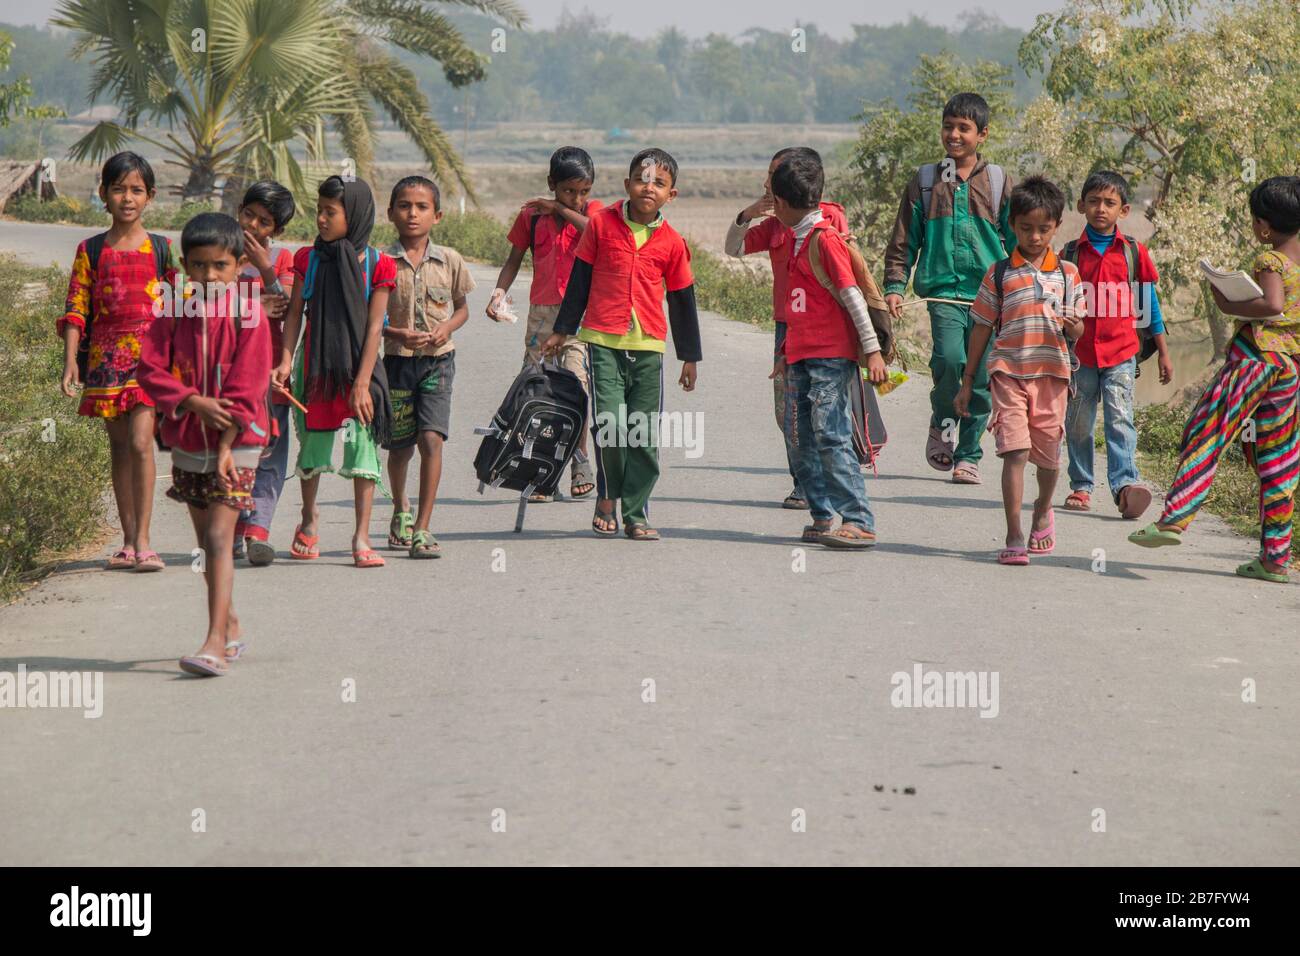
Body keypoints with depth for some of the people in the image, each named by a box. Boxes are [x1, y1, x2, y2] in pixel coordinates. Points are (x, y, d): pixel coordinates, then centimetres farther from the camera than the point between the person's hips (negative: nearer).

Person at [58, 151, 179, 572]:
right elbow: (75, 308, 2)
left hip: (150, 354, -2)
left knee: (140, 443, -14)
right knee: (119, 447, 7)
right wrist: (71, 360, -7)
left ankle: (143, 540, -11)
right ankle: (129, 542, 13)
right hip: (107, 356, 2)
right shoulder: (90, 251, 5)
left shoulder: (161, 249, 4)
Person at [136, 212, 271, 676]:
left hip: (235, 444, -5)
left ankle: (216, 643, -18)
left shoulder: (249, 317, -9)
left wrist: (226, 448, -17)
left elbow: (245, 390, -13)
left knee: (219, 538, -14)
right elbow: (150, 368, -4)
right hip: (188, 442, 5)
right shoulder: (175, 315, 3)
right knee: (206, 542, 13)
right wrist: (196, 402, -17)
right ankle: (231, 628, 28)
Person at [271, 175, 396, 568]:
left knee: (363, 443, -4)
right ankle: (309, 515, 36)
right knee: (312, 442, 11)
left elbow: (374, 326, -6)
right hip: (315, 365, 2)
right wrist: (285, 360, -10)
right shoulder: (308, 259, 2)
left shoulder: (376, 264, -5)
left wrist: (362, 381, -11)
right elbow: (295, 314, 3)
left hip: (357, 368, -2)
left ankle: (362, 537, 0)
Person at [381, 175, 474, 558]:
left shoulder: (449, 261, 2)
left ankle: (422, 528, -12)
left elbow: (462, 308, 14)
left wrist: (446, 328, -7)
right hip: (396, 359, 0)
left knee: (431, 439, -14)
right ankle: (400, 508, 40)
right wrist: (398, 334, -17)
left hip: (438, 360, 0)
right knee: (400, 445, 10)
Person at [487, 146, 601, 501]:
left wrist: (562, 209, -14)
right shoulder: (532, 215, 6)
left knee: (575, 383, -14)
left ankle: (580, 459, 1)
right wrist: (499, 291, -3)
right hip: (541, 309, 2)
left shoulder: (591, 209, 2)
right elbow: (514, 259, 13)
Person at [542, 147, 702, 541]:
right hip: (603, 340, -2)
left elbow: (682, 302, 13)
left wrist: (690, 357, 15)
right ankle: (606, 498, 9)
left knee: (645, 435, 2)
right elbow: (579, 279, 10)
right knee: (610, 422, -14)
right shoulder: (602, 224, 1)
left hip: (649, 345, 2)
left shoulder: (672, 243, 5)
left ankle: (635, 514, 12)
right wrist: (562, 329, 13)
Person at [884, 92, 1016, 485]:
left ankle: (968, 455, 13)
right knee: (949, 357, -22)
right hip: (943, 290, -1)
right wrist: (894, 285, 1)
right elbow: (904, 240, 12)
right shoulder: (925, 180, 9)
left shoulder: (999, 181, 9)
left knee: (981, 377, 0)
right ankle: (942, 422, 6)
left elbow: (1018, 240, 11)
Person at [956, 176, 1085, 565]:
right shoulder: (999, 274, 4)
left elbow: (1076, 332, 11)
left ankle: (1043, 511, 40)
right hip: (1009, 372, -2)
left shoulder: (1067, 274, 7)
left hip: (1051, 372, 2)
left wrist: (1073, 326, -15)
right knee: (1015, 451, -12)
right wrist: (967, 382, 11)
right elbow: (982, 329, 9)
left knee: (1048, 454, 10)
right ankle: (1014, 537, -12)